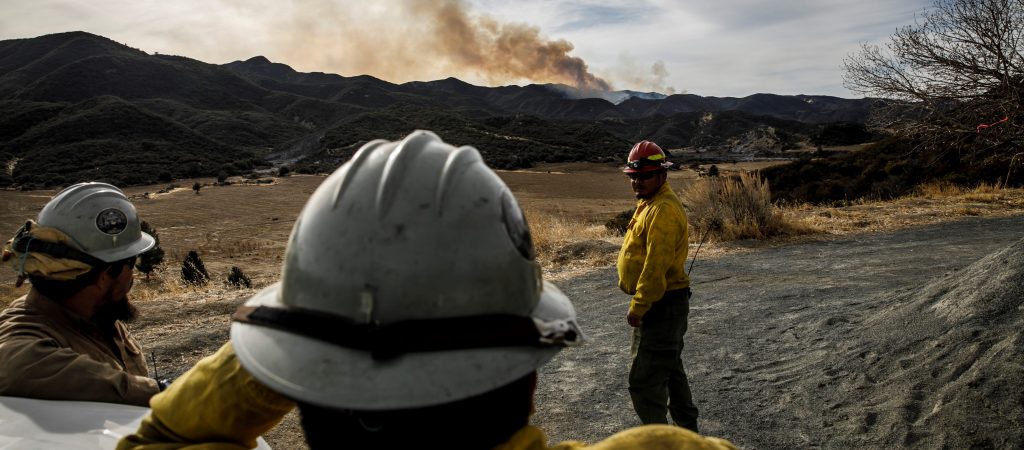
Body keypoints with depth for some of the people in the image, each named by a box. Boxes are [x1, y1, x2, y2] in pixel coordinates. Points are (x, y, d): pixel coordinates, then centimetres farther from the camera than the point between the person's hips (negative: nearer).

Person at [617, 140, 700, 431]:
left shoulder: (663, 210, -21)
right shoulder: (651, 203, 13)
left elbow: (656, 266, -26)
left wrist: (638, 307, -22)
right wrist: (642, 303, 19)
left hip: (661, 305, -11)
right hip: (666, 303, 11)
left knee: (644, 380, -6)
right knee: (670, 369, 23)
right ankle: (687, 430, 39)